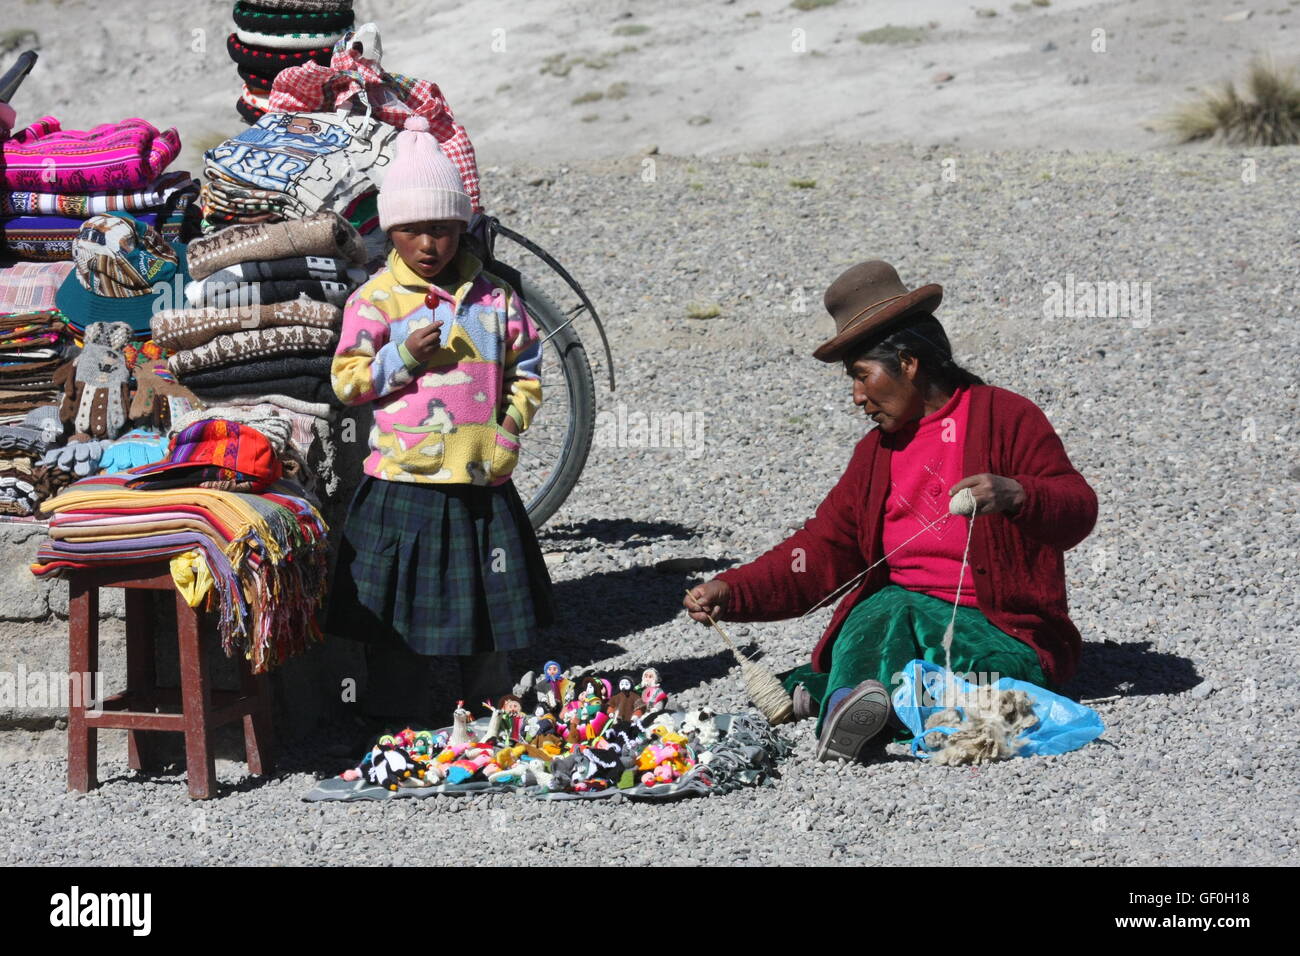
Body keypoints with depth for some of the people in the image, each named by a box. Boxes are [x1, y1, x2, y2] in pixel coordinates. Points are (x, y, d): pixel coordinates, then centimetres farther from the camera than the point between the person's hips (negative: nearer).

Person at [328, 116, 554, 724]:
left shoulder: (493, 297, 7)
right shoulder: (376, 299, -3)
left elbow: (524, 371, 14)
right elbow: (346, 381, -4)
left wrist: (509, 422, -1)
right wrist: (403, 357, -16)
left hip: (483, 482, 4)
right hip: (404, 483, -3)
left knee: (491, 602, 13)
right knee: (399, 609, 1)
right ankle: (398, 721, 12)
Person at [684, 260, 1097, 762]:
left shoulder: (1006, 417, 2)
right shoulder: (877, 451, 21)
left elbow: (1078, 509, -9)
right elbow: (823, 551, 17)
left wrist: (1015, 495, -31)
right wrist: (731, 591, 4)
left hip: (1001, 631, -3)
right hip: (891, 616, 3)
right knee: (888, 609, -34)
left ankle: (824, 693, -55)